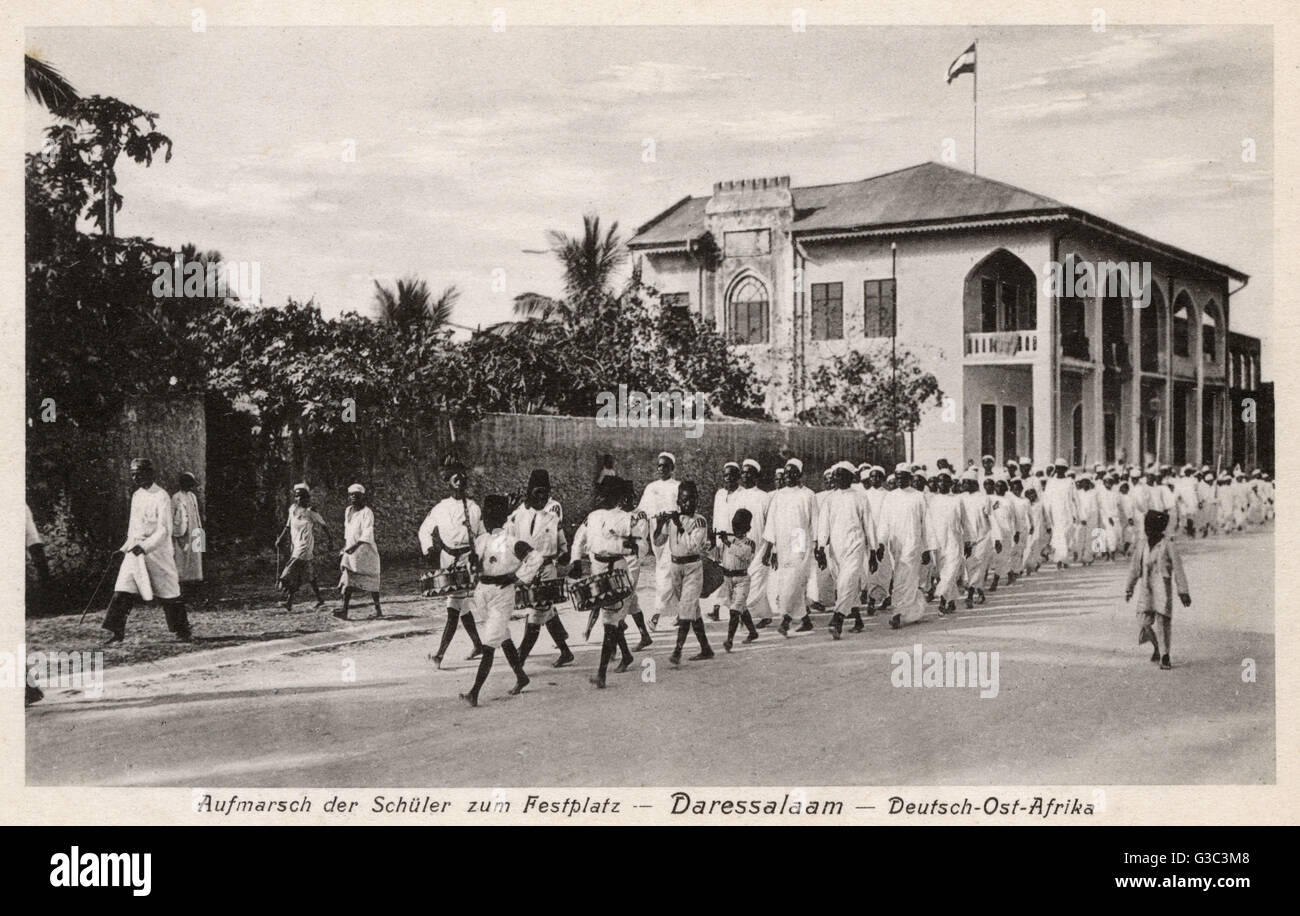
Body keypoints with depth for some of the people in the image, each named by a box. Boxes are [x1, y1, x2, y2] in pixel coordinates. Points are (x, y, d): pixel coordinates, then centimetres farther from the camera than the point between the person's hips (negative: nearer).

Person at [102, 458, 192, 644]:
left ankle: (183, 631, 17)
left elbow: (164, 531, -17)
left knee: (169, 594, 3)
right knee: (122, 592, -5)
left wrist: (144, 547, -27)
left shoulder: (161, 497, -11)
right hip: (135, 552, 6)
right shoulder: (136, 496, 11)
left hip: (158, 552, -6)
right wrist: (125, 548, 17)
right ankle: (116, 631, -3)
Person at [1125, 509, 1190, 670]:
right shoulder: (1142, 544, 8)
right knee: (1145, 623, -1)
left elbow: (1178, 569, -7)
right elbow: (1135, 568, 16)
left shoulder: (1168, 546, -6)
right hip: (1146, 589, 4)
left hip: (1163, 589, -4)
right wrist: (1129, 589, 20)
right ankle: (1156, 646, 27)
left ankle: (1164, 657, 4)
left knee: (1164, 622, -6)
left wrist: (1184, 592, -11)